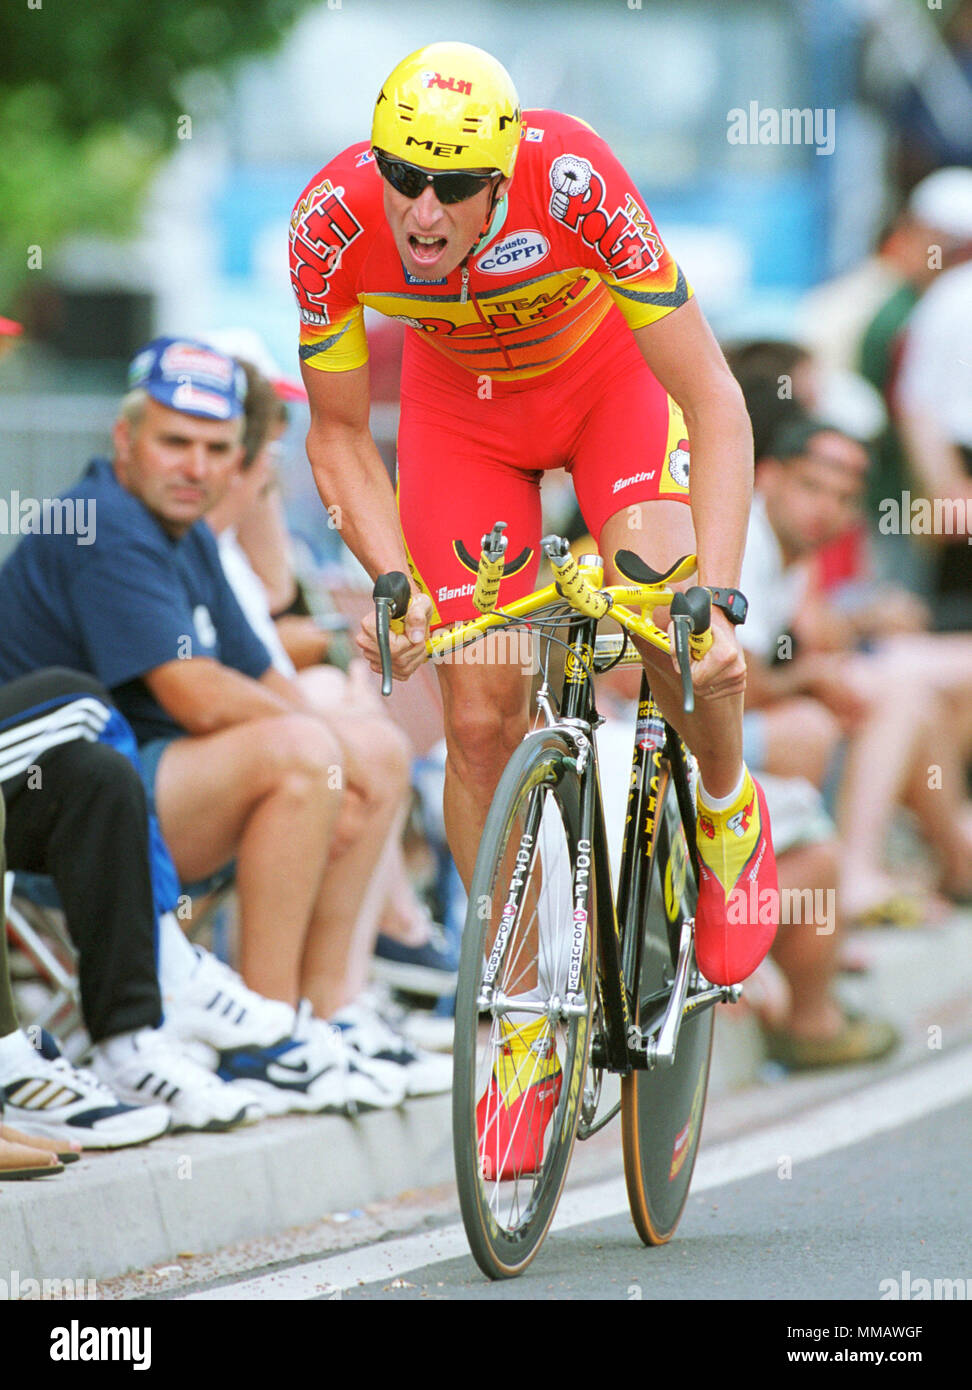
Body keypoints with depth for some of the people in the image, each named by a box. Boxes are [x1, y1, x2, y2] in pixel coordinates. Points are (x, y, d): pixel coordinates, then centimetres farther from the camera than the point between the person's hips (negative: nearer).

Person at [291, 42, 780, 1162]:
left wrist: (718, 598, -45)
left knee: (673, 632, -27)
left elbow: (715, 404, -35)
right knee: (480, 720, -8)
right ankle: (522, 1017, 7)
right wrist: (397, 585, -28)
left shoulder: (574, 183, -39)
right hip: (463, 407, 2)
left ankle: (728, 806, 7)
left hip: (611, 376, -2)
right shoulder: (333, 223, -31)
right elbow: (338, 435, -14)